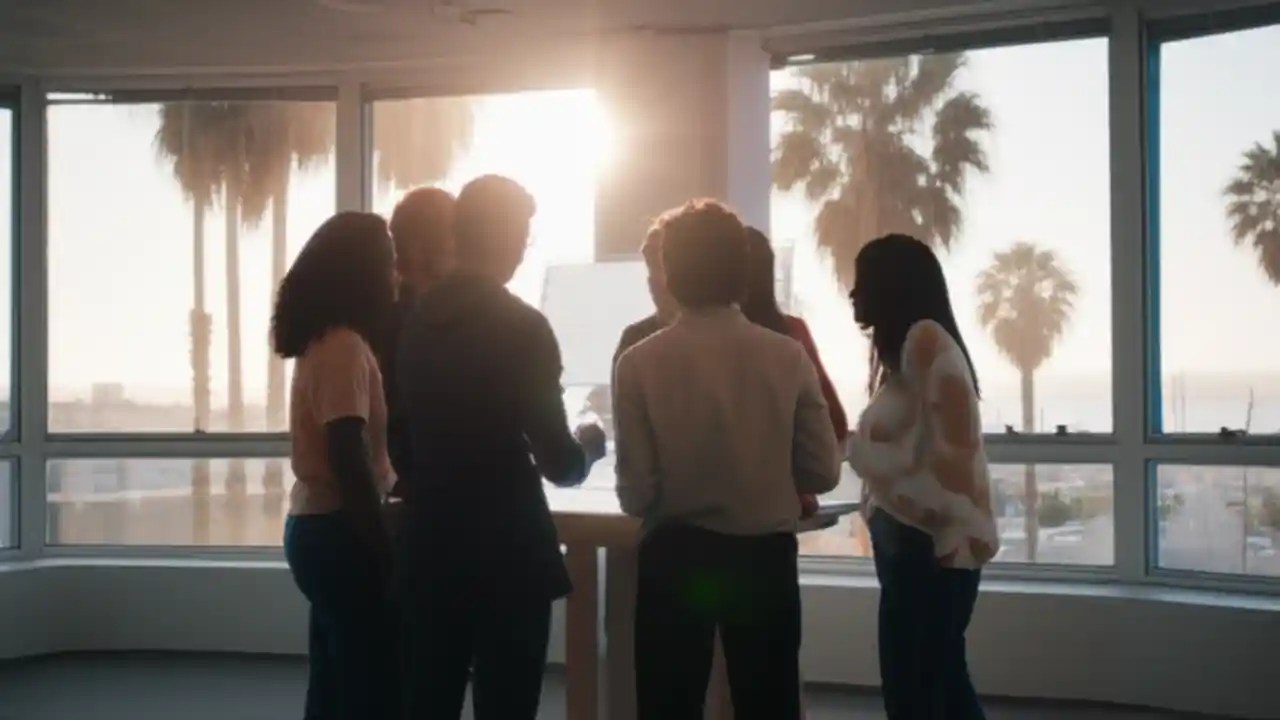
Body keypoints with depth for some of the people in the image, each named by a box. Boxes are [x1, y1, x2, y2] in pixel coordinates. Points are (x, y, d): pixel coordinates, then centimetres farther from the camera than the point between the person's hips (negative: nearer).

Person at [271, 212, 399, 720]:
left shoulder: (324, 341, 13)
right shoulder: (345, 348, -17)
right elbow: (347, 458, -22)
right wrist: (384, 550, -19)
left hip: (319, 528, 10)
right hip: (340, 533, -10)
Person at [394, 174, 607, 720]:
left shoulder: (416, 322, 5)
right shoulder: (523, 326, -13)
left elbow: (404, 433, 13)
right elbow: (558, 463, -12)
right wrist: (587, 447, 9)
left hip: (428, 549, 6)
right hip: (506, 553, -6)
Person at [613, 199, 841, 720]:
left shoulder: (640, 363, -9)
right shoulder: (787, 356, -5)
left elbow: (636, 493, -9)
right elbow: (823, 473, 0)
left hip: (674, 557, -1)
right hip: (766, 556, 2)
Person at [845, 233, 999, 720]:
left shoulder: (926, 340, -12)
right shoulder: (907, 347, 16)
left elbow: (955, 450, -18)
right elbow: (901, 451, 11)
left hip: (931, 546, -10)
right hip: (918, 543, 10)